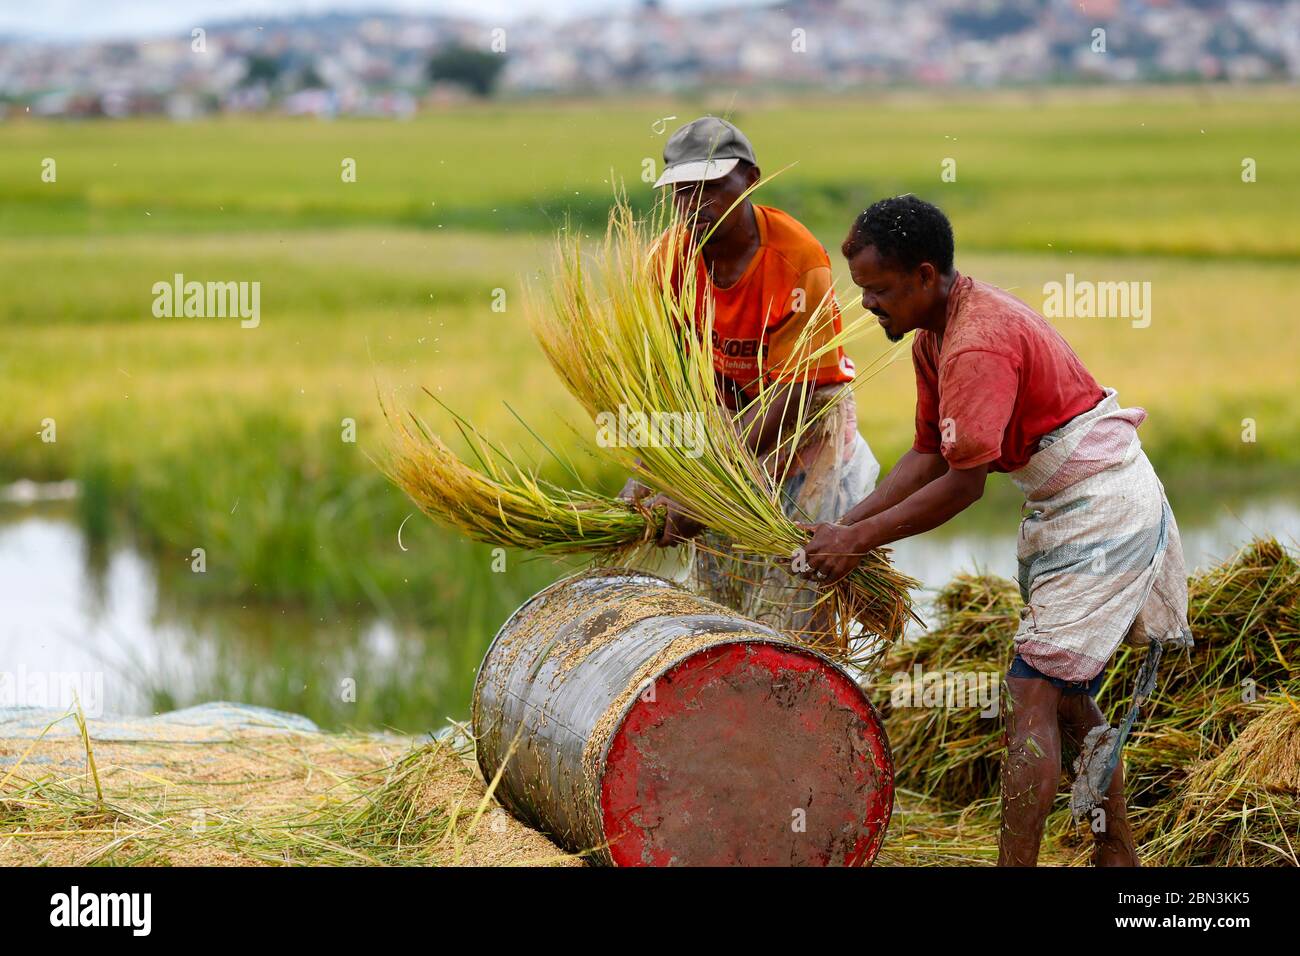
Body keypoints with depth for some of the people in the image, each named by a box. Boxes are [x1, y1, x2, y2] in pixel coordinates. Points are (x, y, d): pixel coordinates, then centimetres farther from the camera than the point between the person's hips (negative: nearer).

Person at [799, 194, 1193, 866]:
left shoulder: (979, 344, -25)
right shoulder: (932, 337, 6)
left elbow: (962, 484, -26)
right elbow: (927, 456, 7)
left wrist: (859, 541, -20)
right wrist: (847, 525, -4)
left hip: (1103, 515, -11)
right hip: (1063, 511, 11)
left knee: (1032, 694, -14)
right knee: (1066, 695, 19)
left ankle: (1016, 862, -16)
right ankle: (1117, 854, 31)